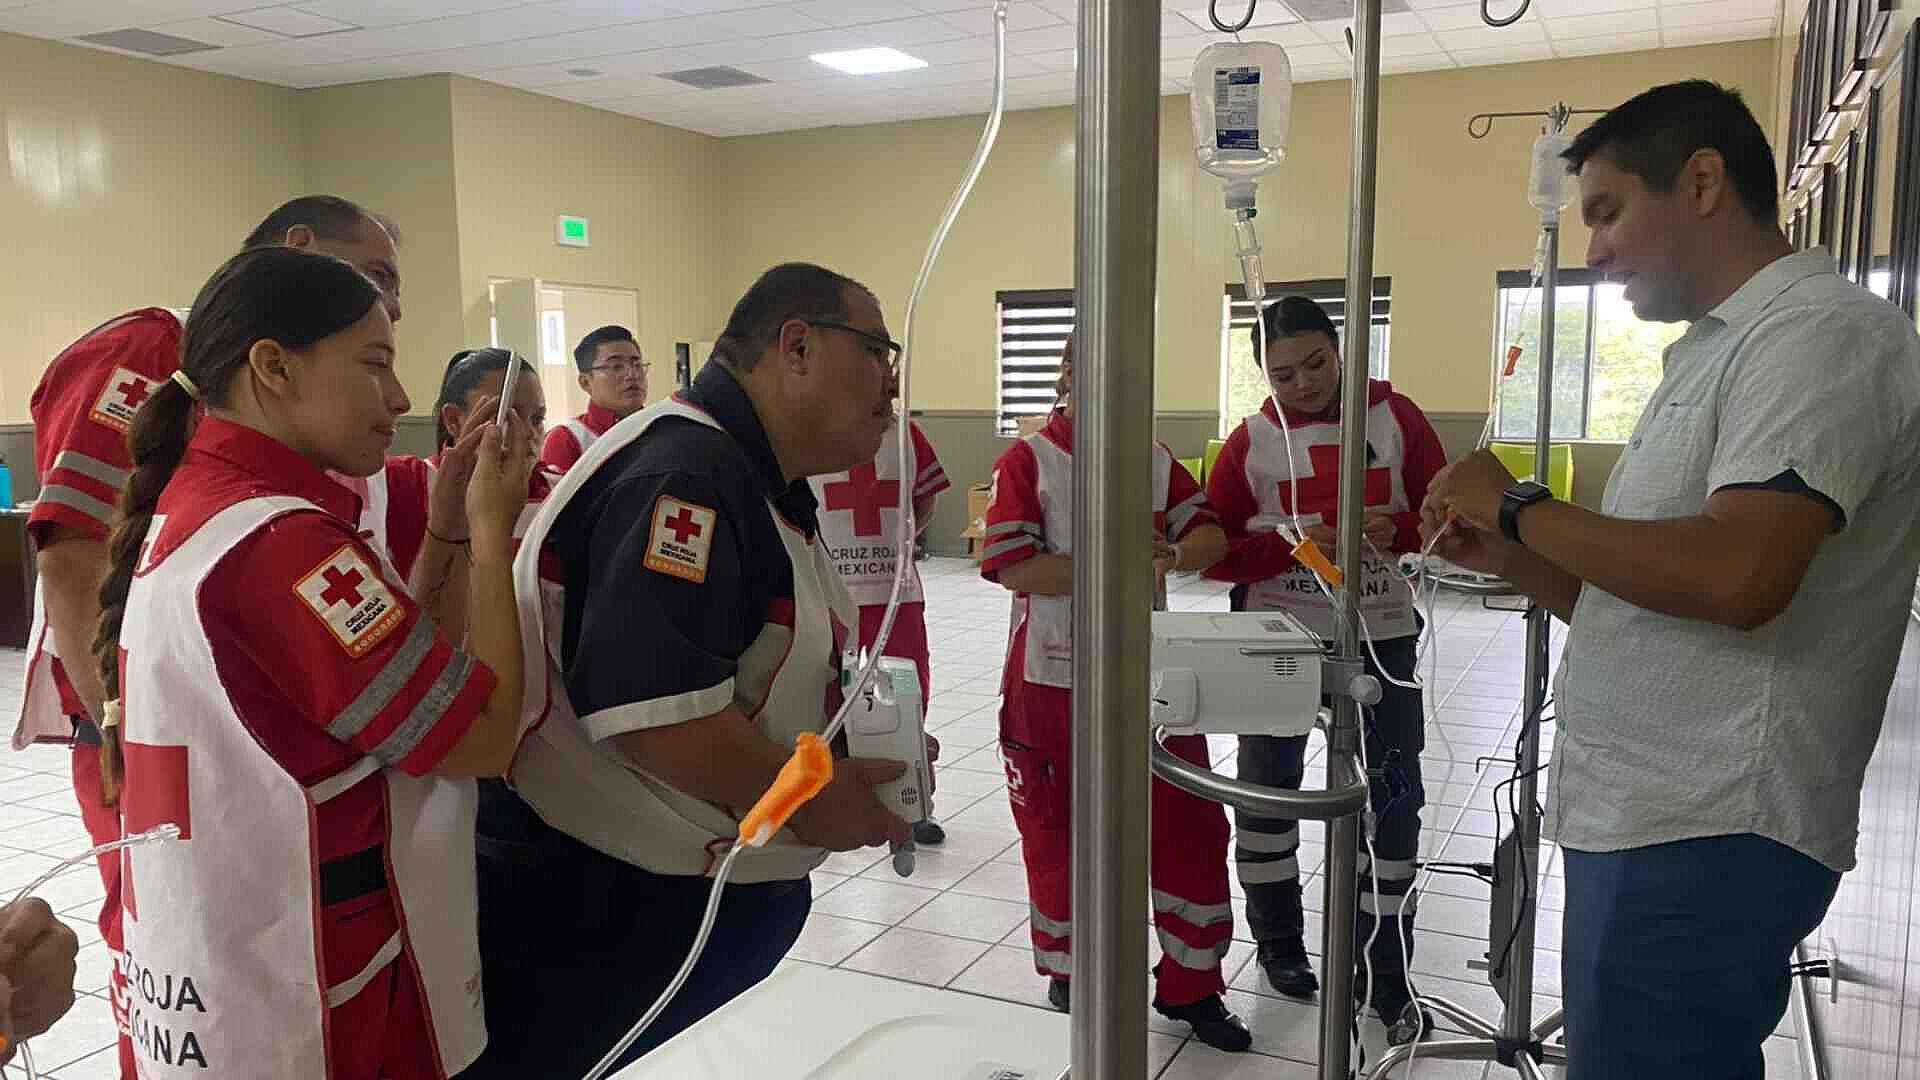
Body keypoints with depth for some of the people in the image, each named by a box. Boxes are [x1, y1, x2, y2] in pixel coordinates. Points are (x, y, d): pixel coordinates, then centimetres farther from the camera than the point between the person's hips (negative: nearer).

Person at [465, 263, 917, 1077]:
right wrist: (811, 803, -21)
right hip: (593, 915, -10)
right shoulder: (681, 475, -24)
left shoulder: (764, 490, 11)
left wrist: (860, 751, 3)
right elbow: (648, 701, -33)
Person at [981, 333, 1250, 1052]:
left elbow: (1211, 535, 5)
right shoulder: (1028, 460, -6)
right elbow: (1010, 565, -15)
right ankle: (1067, 975, 33)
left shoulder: (1157, 461, 8)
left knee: (1191, 828, 5)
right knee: (1058, 832, 11)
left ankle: (1191, 986, 23)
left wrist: (1170, 554, -17)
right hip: (1052, 681, -4)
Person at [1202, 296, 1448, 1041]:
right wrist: (1291, 545, -22)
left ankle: (1385, 975, 17)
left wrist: (1398, 529, -19)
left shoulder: (1394, 417, -1)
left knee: (1393, 798, 1)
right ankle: (1279, 943, 33)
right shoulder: (1250, 442, -4)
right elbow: (1213, 552, -6)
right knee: (1269, 784, 12)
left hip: (1379, 635, 1)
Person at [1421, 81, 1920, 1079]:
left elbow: (1735, 577, -26)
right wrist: (1509, 557, 7)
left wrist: (1518, 507, -14)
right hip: (1645, 818, 9)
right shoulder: (1713, 355, 20)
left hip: (1706, 838, -9)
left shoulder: (1820, 331, -10)